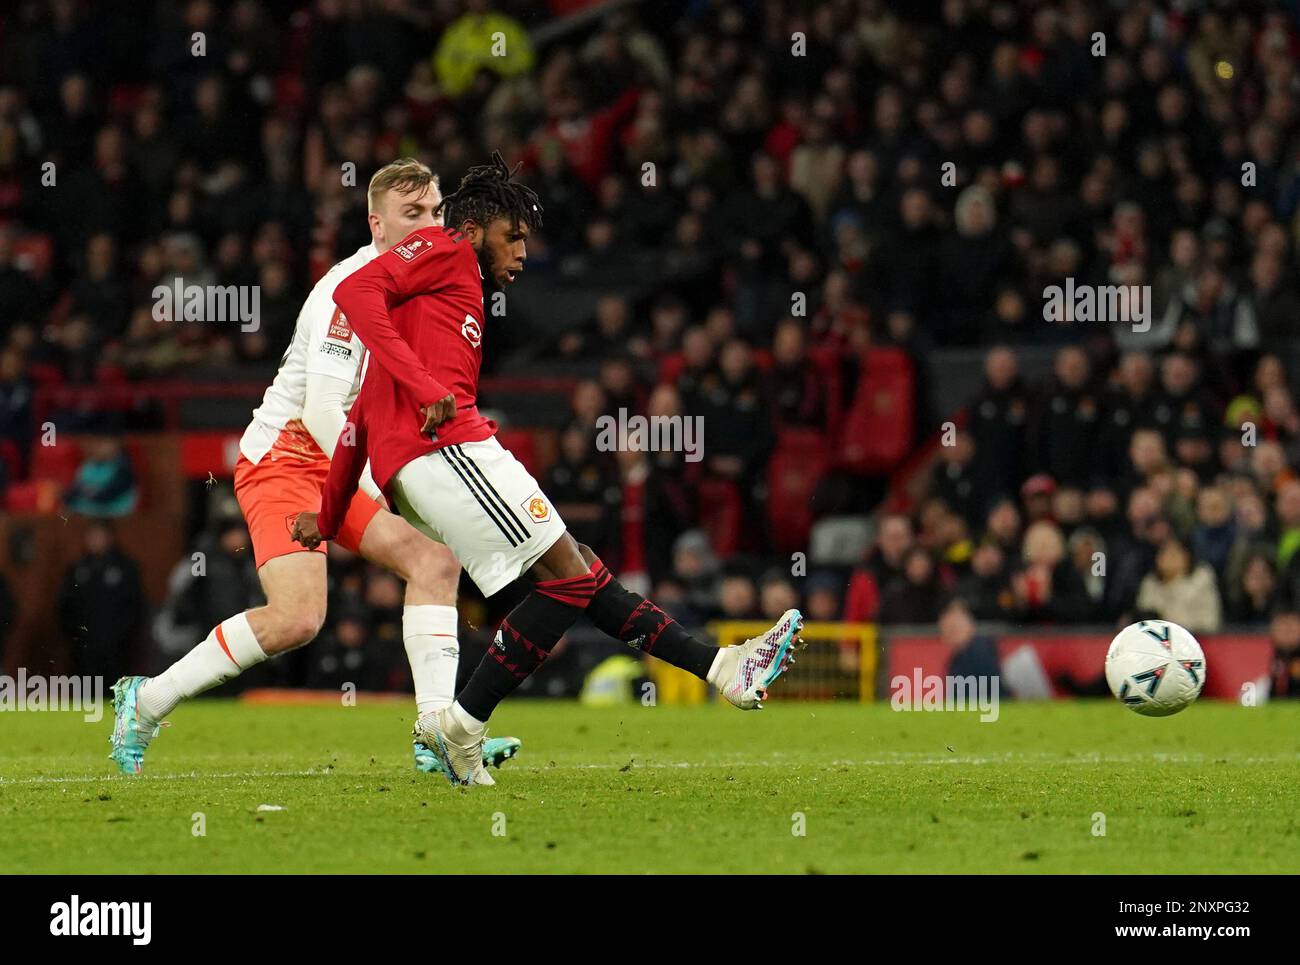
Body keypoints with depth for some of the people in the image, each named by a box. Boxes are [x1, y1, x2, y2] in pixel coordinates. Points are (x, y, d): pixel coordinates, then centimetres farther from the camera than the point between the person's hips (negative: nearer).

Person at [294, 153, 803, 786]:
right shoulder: (444, 250, 6)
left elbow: (363, 415, 32)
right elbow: (356, 292, -13)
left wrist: (328, 518, 32)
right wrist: (423, 387, -21)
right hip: (442, 448, -10)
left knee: (579, 570, 8)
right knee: (567, 574, -11)